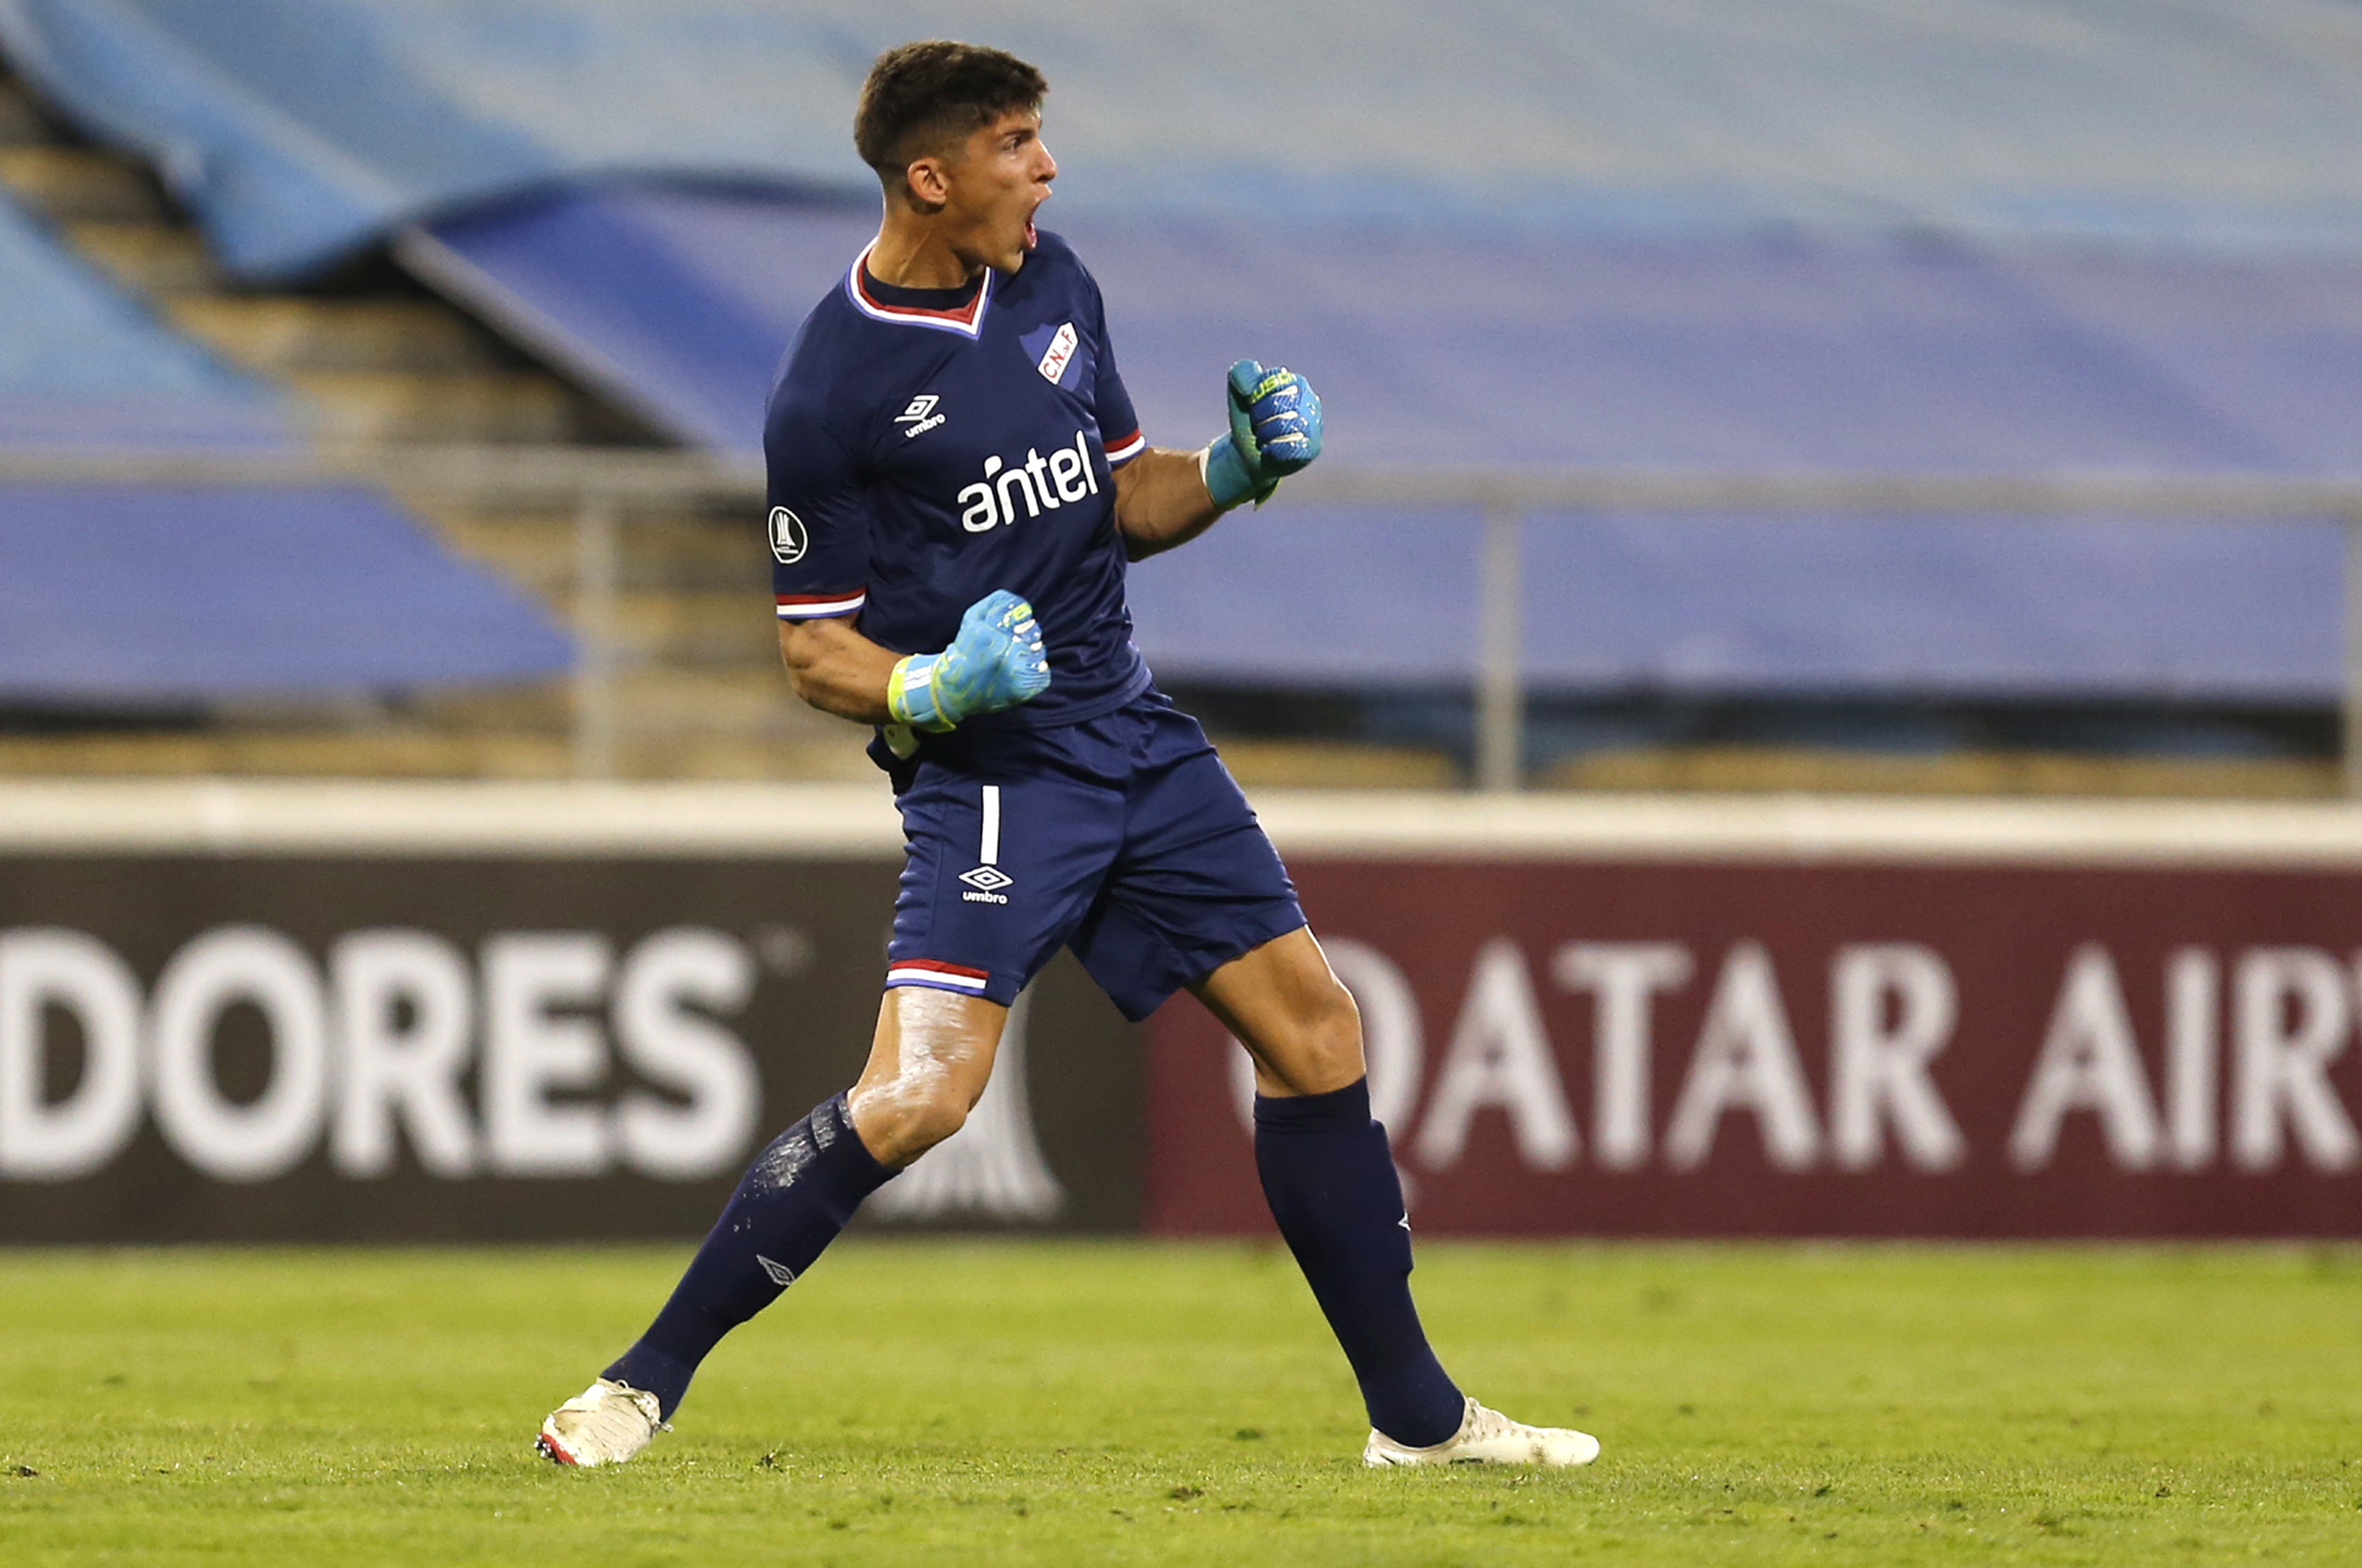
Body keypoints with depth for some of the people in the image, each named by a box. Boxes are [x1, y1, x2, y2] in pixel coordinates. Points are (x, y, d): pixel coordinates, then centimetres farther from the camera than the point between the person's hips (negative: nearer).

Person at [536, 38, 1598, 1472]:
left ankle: (1416, 1413, 15)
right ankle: (645, 1382, -10)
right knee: (918, 1097, -22)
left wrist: (1241, 466, -1)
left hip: (1134, 739, 7)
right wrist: (933, 687, -25)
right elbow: (814, 648, -6)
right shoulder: (832, 389, -12)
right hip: (986, 768, -7)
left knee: (1315, 1030, 5)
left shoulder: (1055, 283, 7)